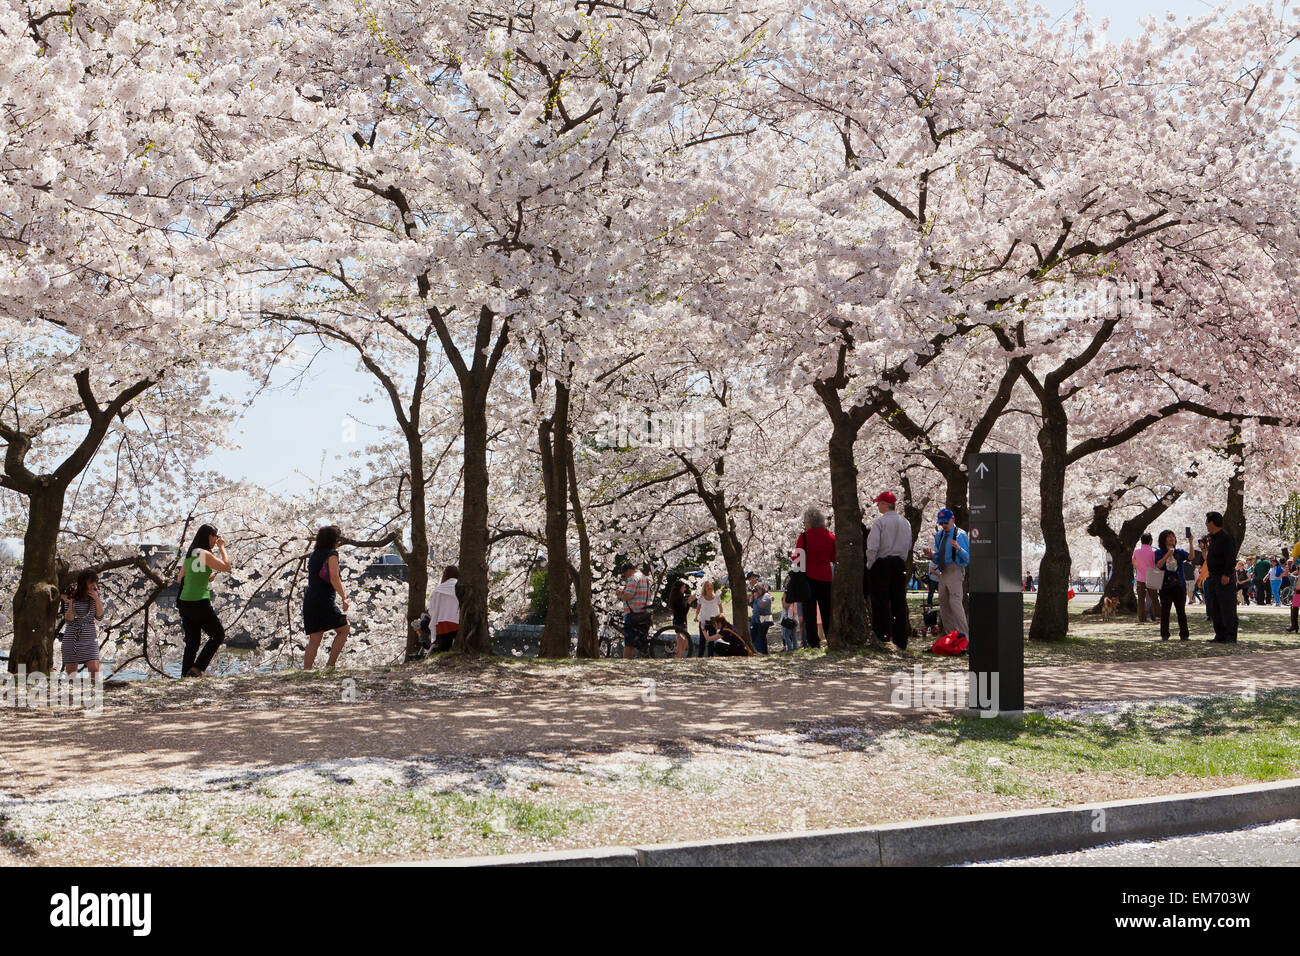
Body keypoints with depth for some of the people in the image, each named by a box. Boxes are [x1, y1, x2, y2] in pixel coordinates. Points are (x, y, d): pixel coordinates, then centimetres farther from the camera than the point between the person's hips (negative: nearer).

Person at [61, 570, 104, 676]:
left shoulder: (94, 597, 4)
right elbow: (68, 620, -7)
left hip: (89, 639, 1)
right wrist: (71, 604, -23)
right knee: (71, 672, 3)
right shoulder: (72, 597, -4)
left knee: (94, 670, -14)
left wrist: (96, 599, -10)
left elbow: (100, 617, 0)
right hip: (71, 638, -1)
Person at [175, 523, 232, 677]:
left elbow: (179, 579, 21)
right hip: (200, 602, -8)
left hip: (184, 602, 8)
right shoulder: (205, 554, -11)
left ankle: (185, 676, 8)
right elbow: (226, 567, -8)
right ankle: (196, 669, -4)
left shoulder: (189, 555, 14)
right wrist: (222, 547, 2)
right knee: (218, 635, 7)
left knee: (192, 642, 13)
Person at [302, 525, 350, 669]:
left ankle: (306, 670, 0)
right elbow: (334, 578, -14)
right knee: (343, 630, 7)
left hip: (309, 600, 7)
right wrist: (344, 598, -15)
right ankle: (330, 665, -2)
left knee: (314, 640, 8)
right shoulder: (332, 554, -4)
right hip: (324, 601, -7)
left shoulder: (313, 555, 19)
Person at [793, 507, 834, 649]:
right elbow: (834, 558, 11)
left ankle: (813, 642, -2)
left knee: (809, 611, 1)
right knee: (827, 610, 10)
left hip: (809, 577, -4)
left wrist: (792, 555, 13)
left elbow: (797, 558, -8)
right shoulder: (830, 536, 3)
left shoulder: (804, 537, -11)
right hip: (826, 577, 4)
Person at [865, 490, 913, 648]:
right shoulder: (905, 522, 9)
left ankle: (883, 634, -5)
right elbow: (909, 545, 13)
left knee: (881, 600, 1)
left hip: (882, 563, -5)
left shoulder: (879, 522, -10)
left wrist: (869, 564, -3)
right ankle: (900, 640, 9)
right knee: (899, 601, 7)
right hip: (900, 564, 5)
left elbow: (872, 547, -15)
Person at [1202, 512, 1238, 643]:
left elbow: (1231, 558, -18)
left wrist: (1226, 574, -23)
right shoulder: (1212, 539, 17)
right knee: (1213, 609, 10)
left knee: (1227, 608, -5)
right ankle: (1220, 635, 17)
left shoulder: (1227, 538, -10)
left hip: (1224, 579, -10)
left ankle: (1231, 636, -2)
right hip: (1212, 577, 10)